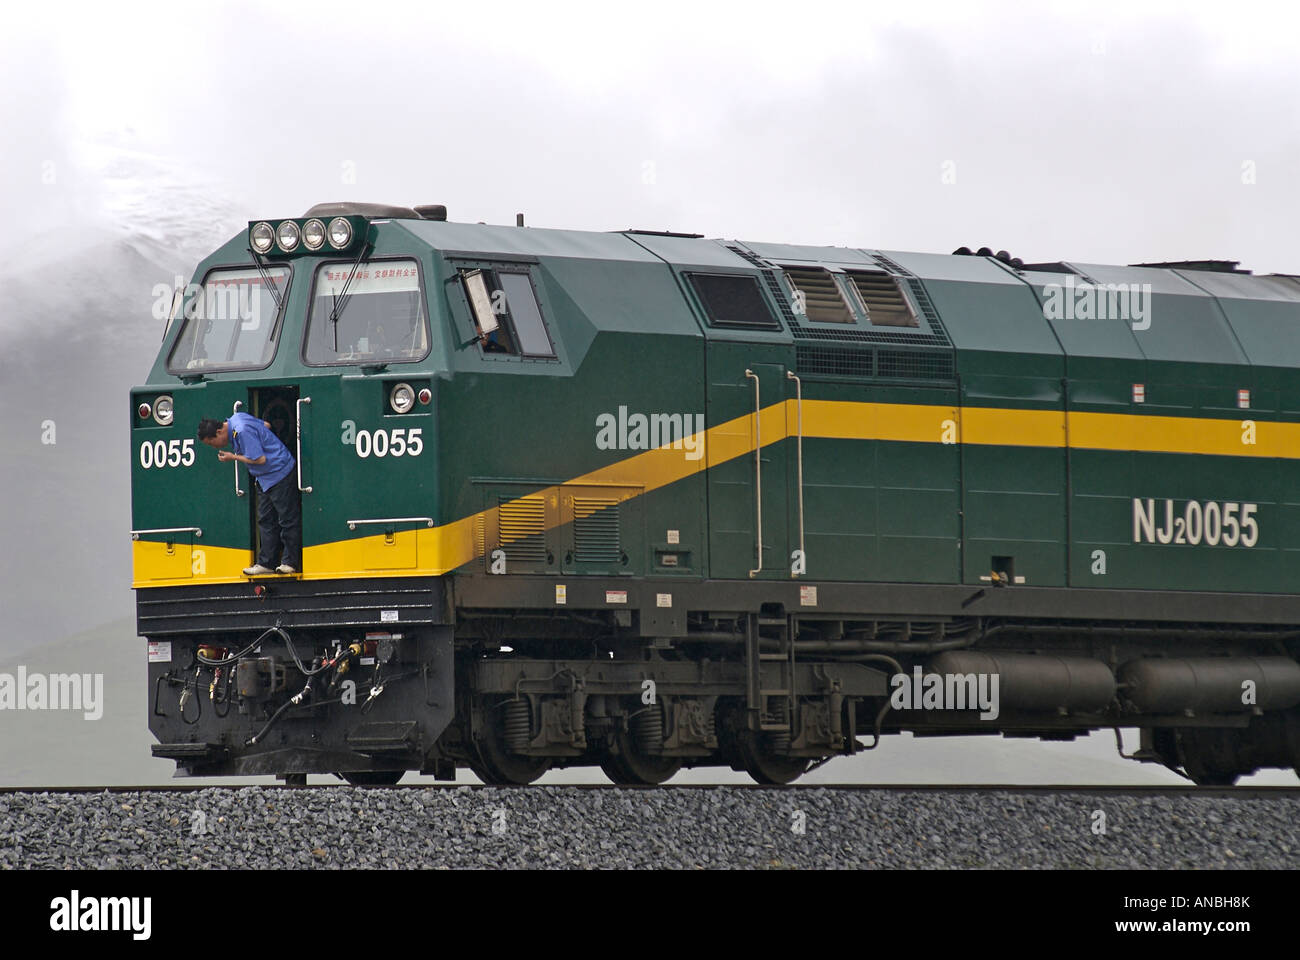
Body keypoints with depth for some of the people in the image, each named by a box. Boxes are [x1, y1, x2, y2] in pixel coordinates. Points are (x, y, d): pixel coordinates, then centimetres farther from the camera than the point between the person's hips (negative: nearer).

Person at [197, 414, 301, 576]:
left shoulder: (243, 432, -26)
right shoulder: (235, 418, 4)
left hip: (279, 474, -11)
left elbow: (260, 459, -24)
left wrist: (233, 457, -13)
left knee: (287, 520, -3)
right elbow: (266, 425, 17)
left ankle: (291, 562, 1)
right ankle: (266, 563, 10)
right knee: (266, 521, 9)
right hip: (265, 478, 11)